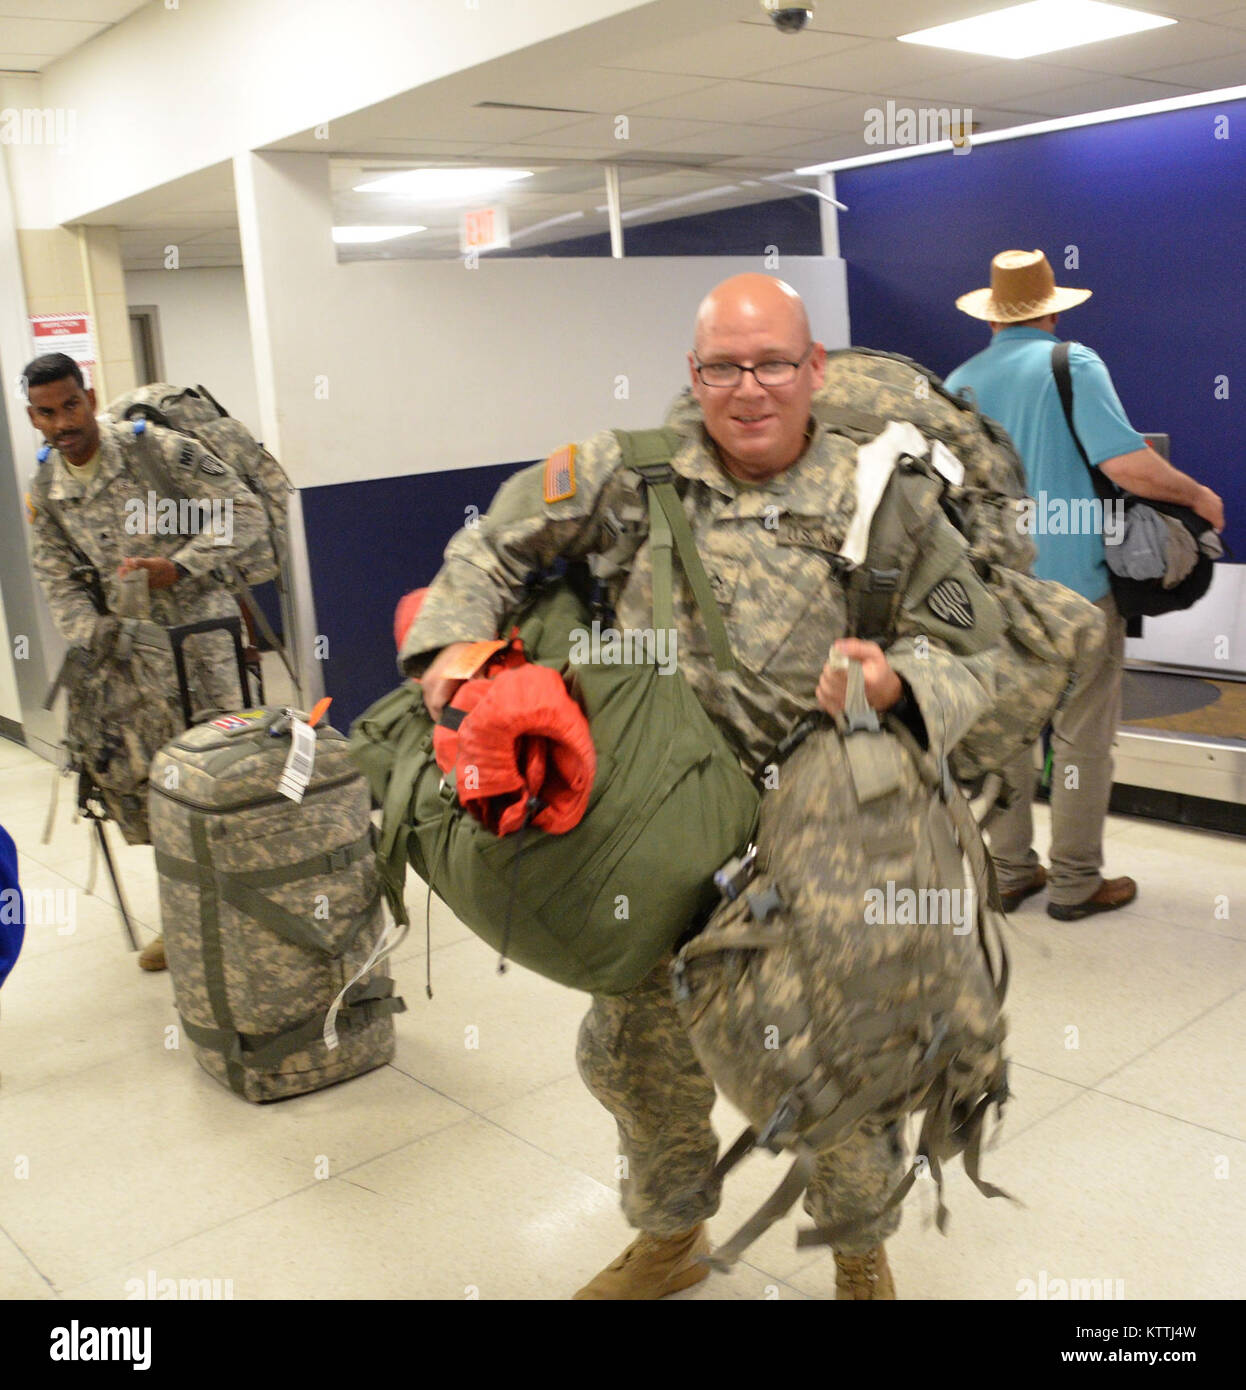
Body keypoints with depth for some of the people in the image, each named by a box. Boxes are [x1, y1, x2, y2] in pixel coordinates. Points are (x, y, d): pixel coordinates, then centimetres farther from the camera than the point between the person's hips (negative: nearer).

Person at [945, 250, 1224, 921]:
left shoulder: (959, 382, 7)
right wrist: (1199, 496, -4)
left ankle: (1009, 871, 21)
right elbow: (1126, 463, -19)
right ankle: (1075, 883, 11)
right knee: (1082, 735, 5)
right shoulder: (1071, 363, -9)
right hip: (1073, 585, -5)